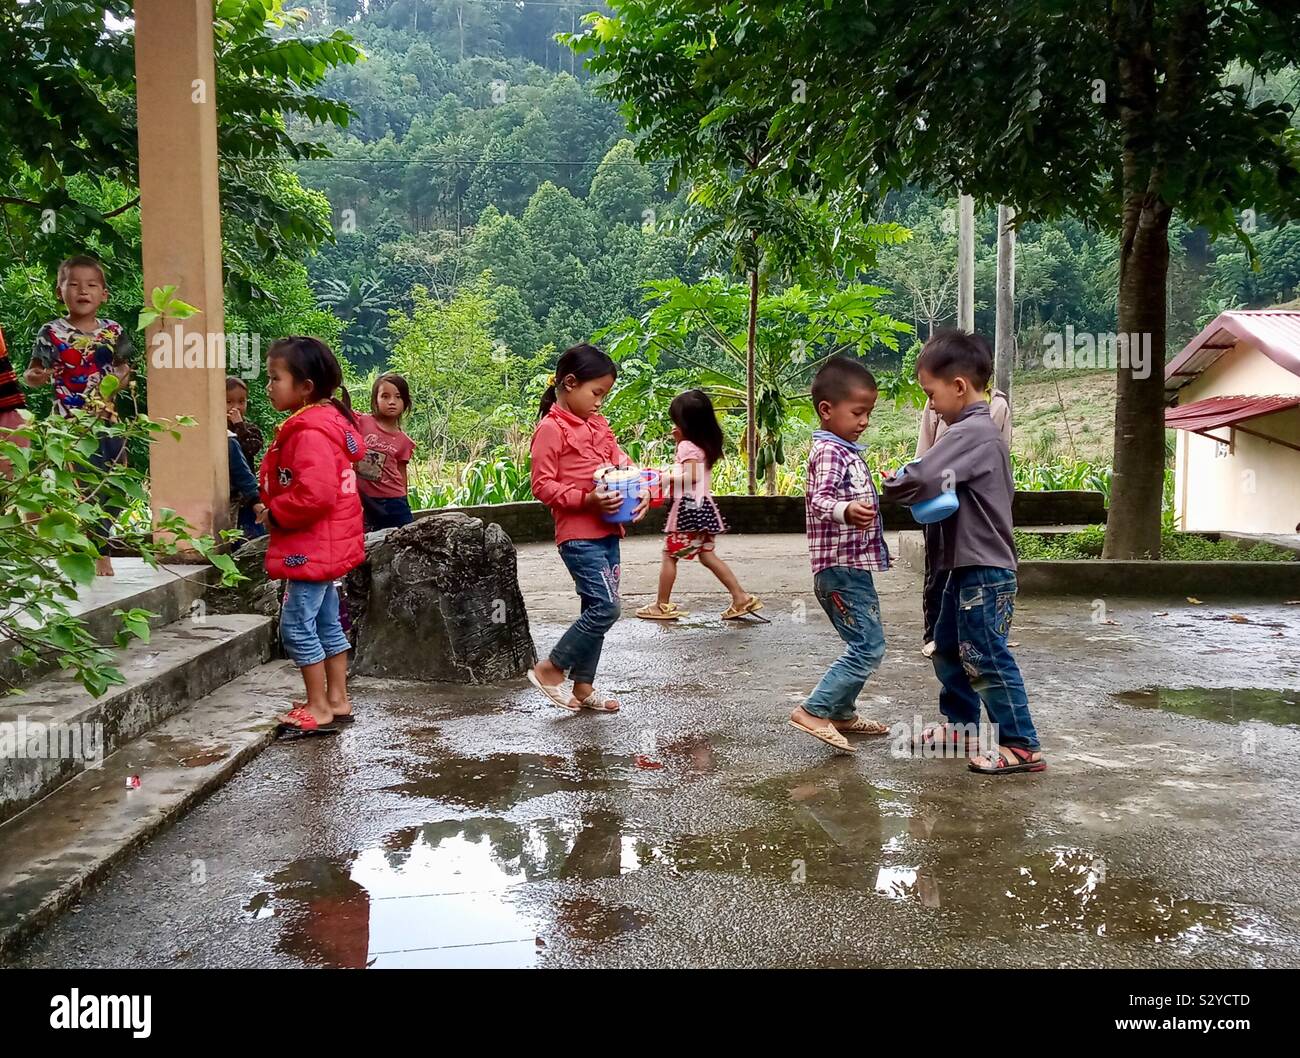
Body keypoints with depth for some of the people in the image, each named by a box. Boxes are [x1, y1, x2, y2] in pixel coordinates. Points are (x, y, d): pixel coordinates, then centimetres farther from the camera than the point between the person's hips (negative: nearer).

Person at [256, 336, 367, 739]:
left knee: (297, 624, -3)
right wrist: (278, 513, 13)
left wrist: (275, 514, -16)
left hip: (312, 547, -11)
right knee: (326, 623, 16)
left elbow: (315, 494, -31)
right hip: (326, 545, 11)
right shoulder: (327, 421, 11)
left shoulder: (310, 432, -21)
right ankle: (337, 699, 25)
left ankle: (318, 708, 6)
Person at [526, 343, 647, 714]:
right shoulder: (551, 428, -10)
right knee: (606, 607, -14)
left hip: (607, 532, 9)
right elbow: (542, 485, -13)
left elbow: (620, 463, 16)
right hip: (578, 535, -8)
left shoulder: (598, 425, 15)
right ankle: (549, 669, 1)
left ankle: (583, 687, 22)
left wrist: (639, 492, -4)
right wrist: (586, 499, -23)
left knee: (596, 609, 12)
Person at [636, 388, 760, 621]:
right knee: (707, 555, 12)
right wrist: (679, 441, 18)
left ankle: (662, 605, 7)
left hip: (688, 508, -9)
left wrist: (665, 478, -19)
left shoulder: (688, 446, -14)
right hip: (703, 506, 9)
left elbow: (691, 476, -25)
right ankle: (741, 597, 8)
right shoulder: (704, 445, 12)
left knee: (669, 556, 1)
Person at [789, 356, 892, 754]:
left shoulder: (845, 450, 16)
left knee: (864, 646, 18)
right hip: (841, 567, -10)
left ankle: (842, 713, 27)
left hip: (853, 567, 10)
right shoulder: (830, 452, -15)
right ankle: (814, 711, -9)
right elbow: (820, 501, -31)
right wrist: (846, 510, -50)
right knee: (869, 647, -11)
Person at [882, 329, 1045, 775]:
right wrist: (915, 486, -2)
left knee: (987, 658, -4)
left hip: (984, 570, -11)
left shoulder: (969, 432, -20)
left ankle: (1022, 746, 4)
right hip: (968, 566, 11)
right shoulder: (978, 428, 14)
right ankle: (961, 725, 32)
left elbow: (921, 480, -31)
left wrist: (890, 486, -11)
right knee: (948, 649, 20)